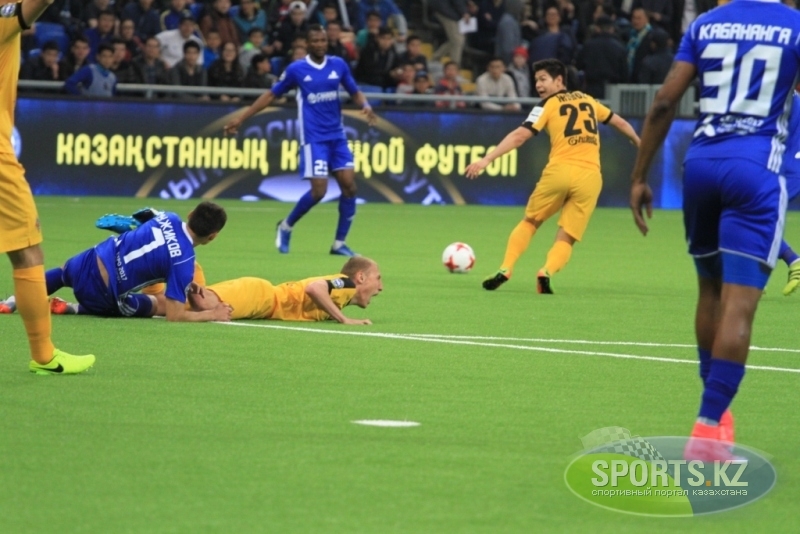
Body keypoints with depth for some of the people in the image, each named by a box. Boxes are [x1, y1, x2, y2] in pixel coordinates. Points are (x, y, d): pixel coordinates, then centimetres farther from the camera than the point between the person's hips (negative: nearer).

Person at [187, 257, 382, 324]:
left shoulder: (342, 291, 22)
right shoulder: (346, 283, -6)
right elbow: (313, 288, -26)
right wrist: (344, 320, -19)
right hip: (259, 294, -9)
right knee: (209, 306, -34)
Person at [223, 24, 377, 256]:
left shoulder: (338, 65, 3)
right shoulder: (296, 69, -4)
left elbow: (355, 92, 13)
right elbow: (271, 95, 5)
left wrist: (365, 105, -11)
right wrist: (241, 118, 4)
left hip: (336, 137, 4)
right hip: (313, 138, -4)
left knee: (349, 186, -6)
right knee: (318, 190, -12)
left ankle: (339, 243, 6)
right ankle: (286, 227, 13)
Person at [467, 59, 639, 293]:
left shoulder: (548, 105, 6)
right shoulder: (588, 101, 20)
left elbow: (520, 136, -5)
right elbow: (619, 123, 32)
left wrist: (487, 159, -9)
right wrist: (640, 144, 50)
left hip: (559, 171, -2)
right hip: (589, 176, 3)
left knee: (529, 223, 18)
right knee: (566, 239, 6)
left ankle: (505, 269, 5)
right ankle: (547, 272, -22)